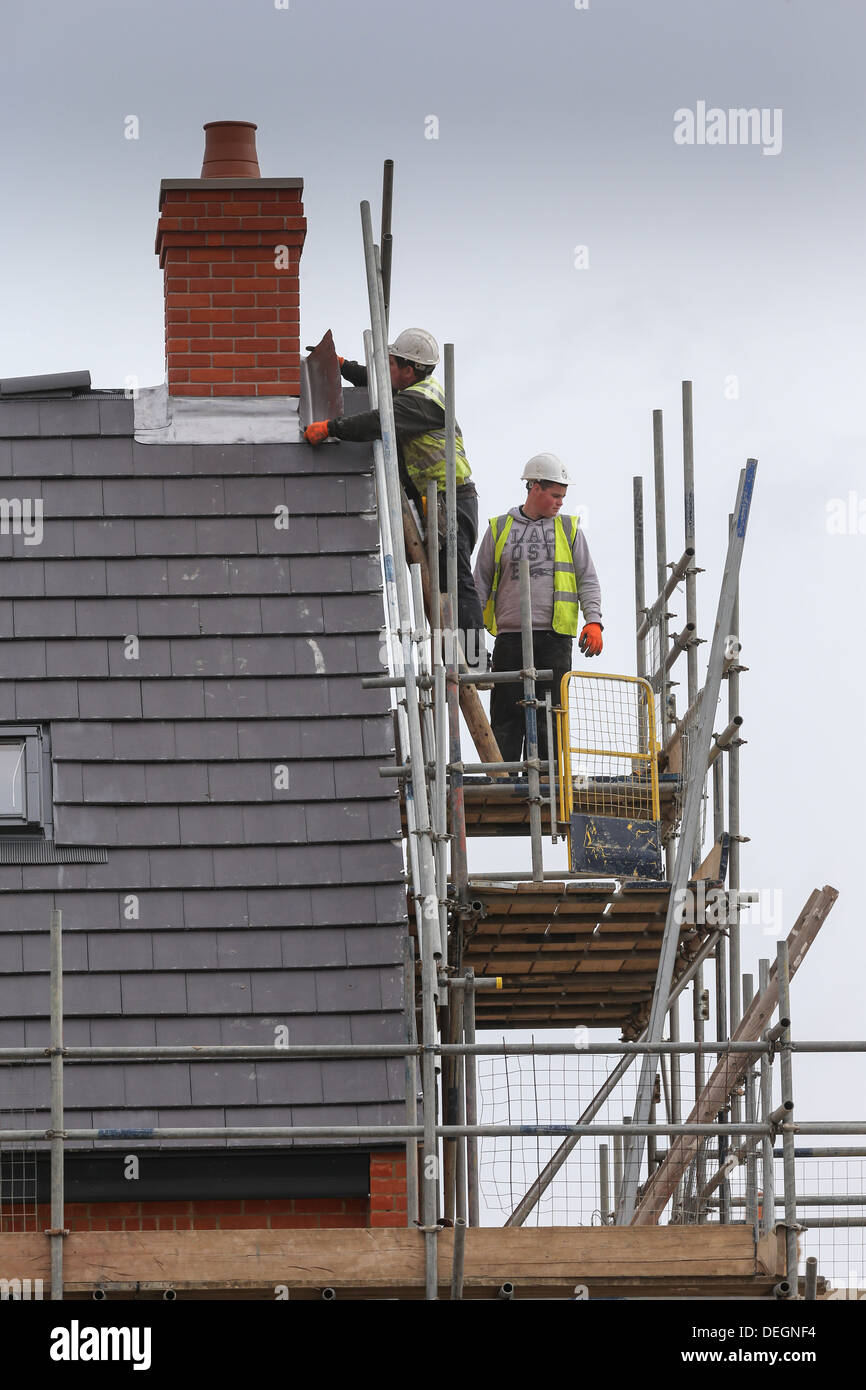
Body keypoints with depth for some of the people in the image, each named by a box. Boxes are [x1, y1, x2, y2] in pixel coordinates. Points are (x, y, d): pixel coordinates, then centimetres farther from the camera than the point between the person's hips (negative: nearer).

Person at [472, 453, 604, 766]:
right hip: (510, 635, 0)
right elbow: (481, 583, 13)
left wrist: (593, 621, -5)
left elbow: (588, 581, 10)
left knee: (549, 718, -2)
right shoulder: (499, 529, 12)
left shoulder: (569, 530, 13)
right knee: (506, 718, -3)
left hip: (555, 637, 0)